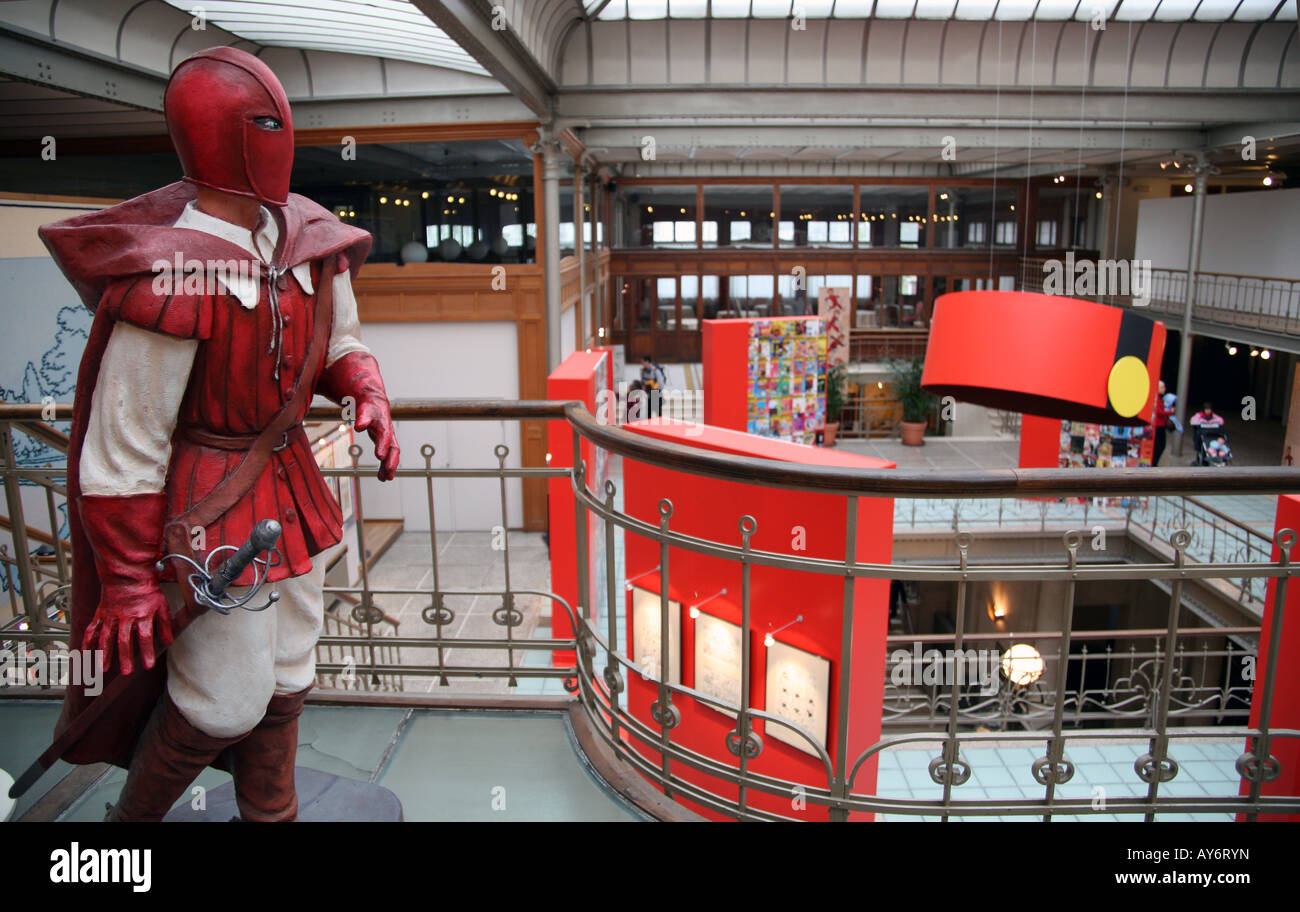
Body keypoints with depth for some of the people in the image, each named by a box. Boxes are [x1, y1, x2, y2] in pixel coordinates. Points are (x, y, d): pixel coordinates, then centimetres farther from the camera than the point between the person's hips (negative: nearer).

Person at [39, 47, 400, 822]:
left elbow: (339, 341, 15)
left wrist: (368, 394, -7)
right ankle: (135, 813, 35)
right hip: (207, 505, -7)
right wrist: (127, 581, -13)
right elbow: (121, 451, -19)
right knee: (227, 698, 2)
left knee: (286, 674, 19)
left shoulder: (304, 240, -2)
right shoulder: (171, 282, -25)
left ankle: (272, 811, 43)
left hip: (288, 481, 7)